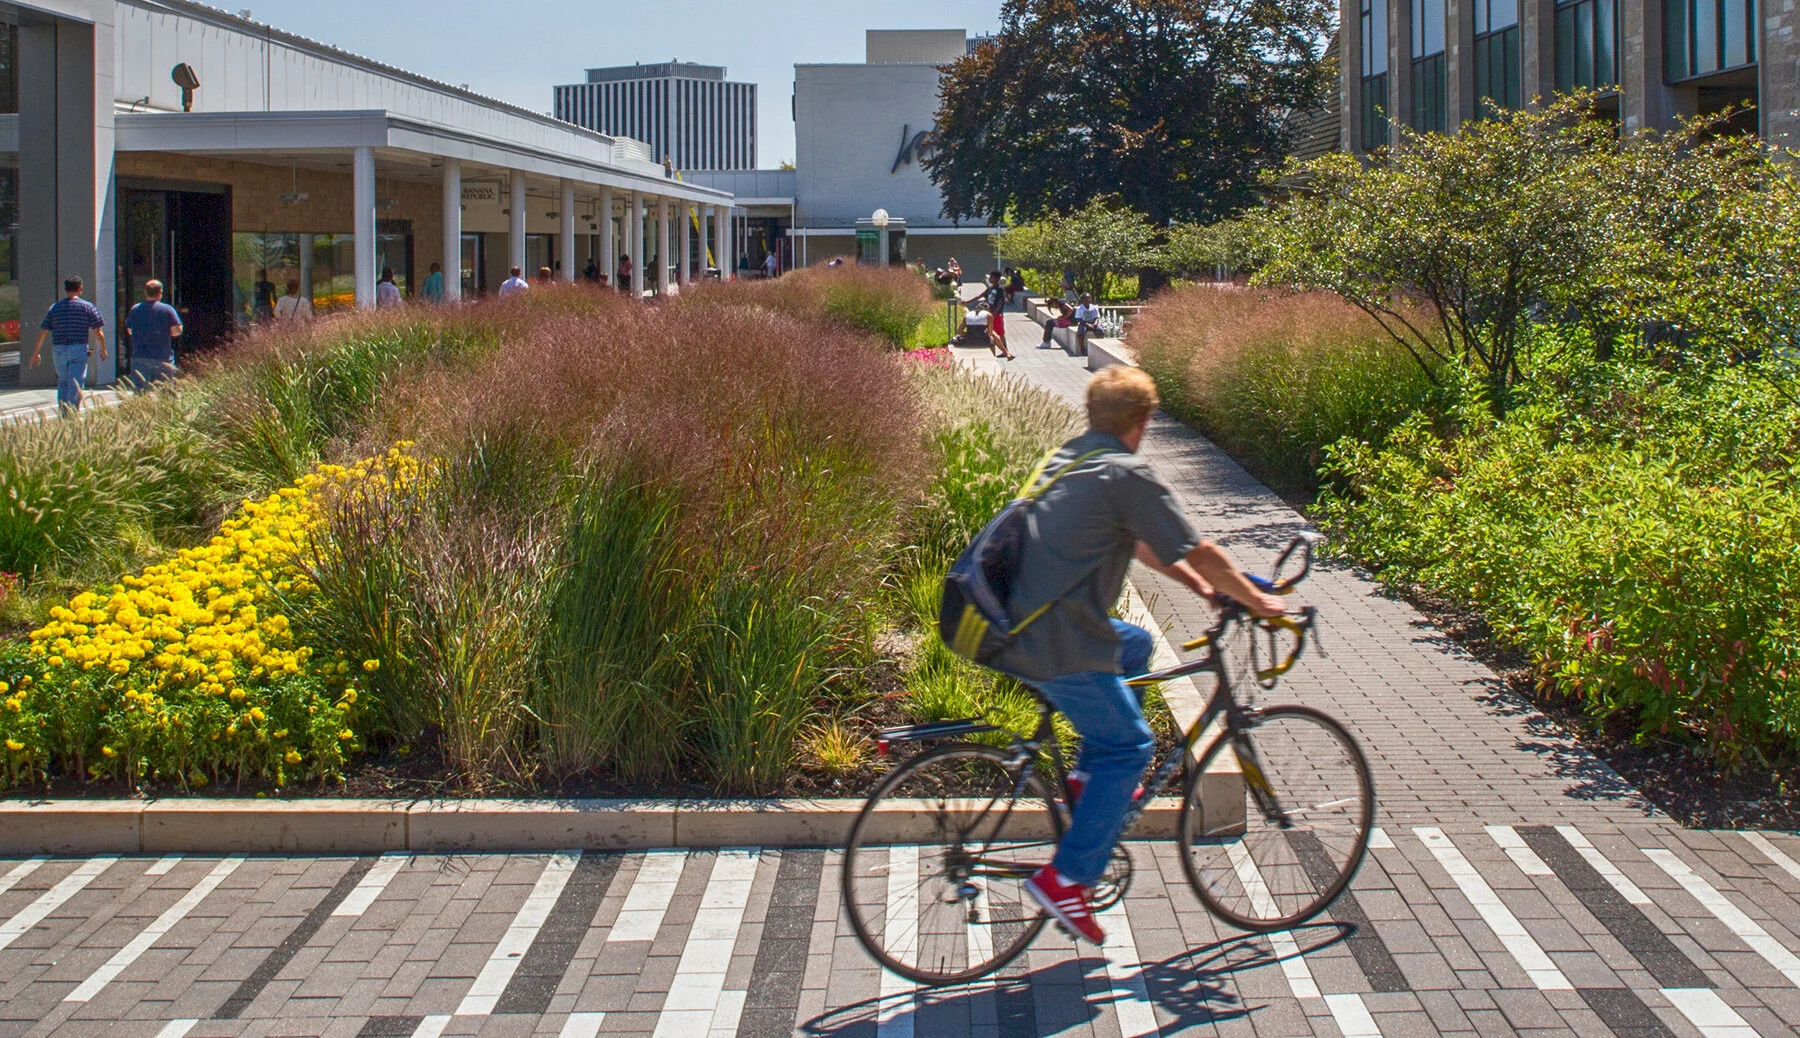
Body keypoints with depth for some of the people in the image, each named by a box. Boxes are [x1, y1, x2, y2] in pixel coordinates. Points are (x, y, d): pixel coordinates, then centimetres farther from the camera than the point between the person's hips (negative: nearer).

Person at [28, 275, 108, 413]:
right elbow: (98, 331, -1)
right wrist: (103, 349, 14)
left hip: (58, 350, 3)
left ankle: (63, 414, 15)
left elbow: (43, 332, 8)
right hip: (78, 349, -3)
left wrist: (35, 353, 14)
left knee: (62, 382, 16)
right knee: (75, 383, -5)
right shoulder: (87, 306, 1)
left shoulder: (55, 307, 8)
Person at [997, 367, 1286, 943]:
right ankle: (1066, 877, 0)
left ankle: (1089, 775, 26)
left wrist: (1191, 580, 29)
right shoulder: (1127, 474, -13)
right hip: (1056, 647, -9)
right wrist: (1258, 602, 4)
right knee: (1129, 745, 3)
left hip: (1016, 627, 9)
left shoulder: (1068, 459, 15)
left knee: (1134, 644, 29)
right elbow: (1198, 552, -10)